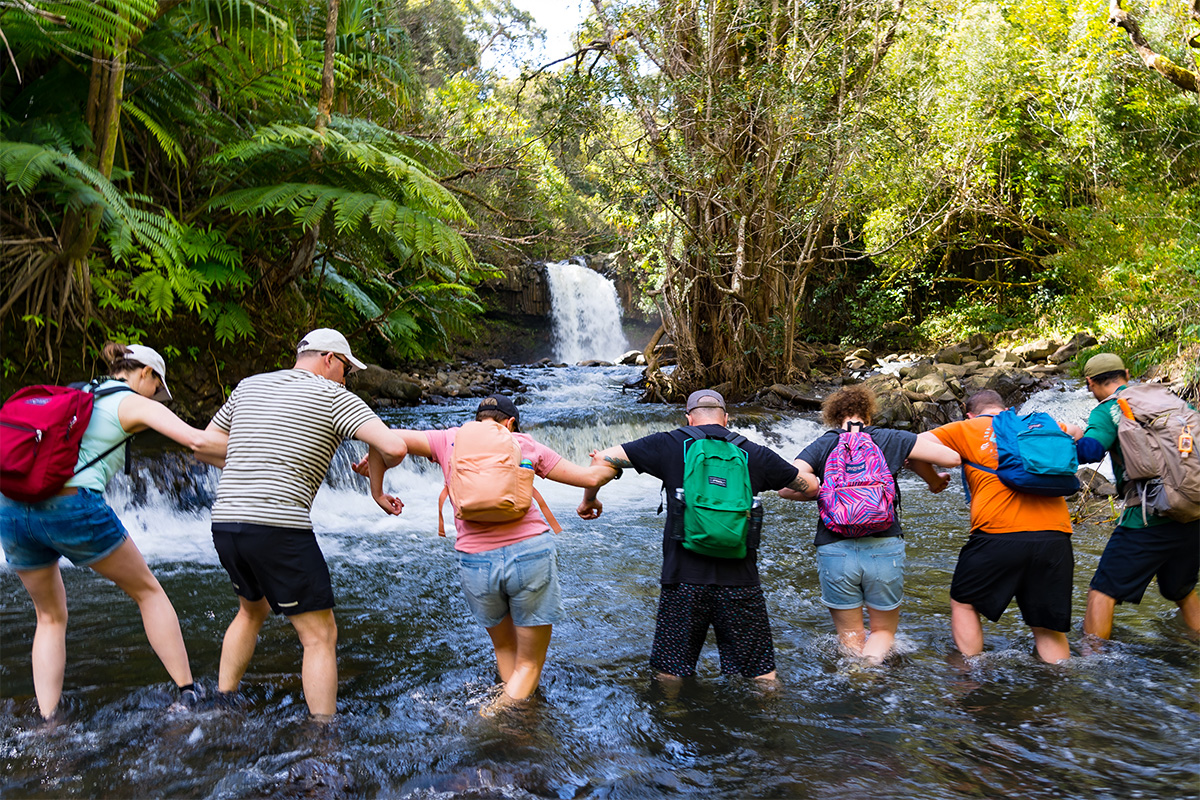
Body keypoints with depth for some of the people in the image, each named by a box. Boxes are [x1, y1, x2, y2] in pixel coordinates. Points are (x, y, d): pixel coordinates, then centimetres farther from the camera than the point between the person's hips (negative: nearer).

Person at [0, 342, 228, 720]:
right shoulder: (135, 403, 6)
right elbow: (199, 441, -7)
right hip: (72, 508, -6)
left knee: (51, 617, 25)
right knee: (147, 590, 15)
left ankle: (47, 722, 18)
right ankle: (188, 693, 16)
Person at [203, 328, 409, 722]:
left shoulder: (249, 386, 18)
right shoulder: (333, 396, 0)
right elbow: (394, 447, -12)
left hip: (224, 522, 7)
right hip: (278, 527, -7)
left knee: (252, 610, 32)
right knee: (320, 635, 4)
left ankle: (222, 705, 38)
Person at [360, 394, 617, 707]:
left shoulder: (450, 439, 12)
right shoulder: (525, 444, 11)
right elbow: (592, 477, 12)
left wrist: (377, 492, 14)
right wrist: (588, 503, 34)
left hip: (475, 561, 1)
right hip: (531, 551, -1)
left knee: (504, 648, 27)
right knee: (529, 663, 13)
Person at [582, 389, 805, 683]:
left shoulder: (670, 444, 4)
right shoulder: (754, 453, 9)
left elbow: (603, 458, 4)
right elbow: (808, 486, 20)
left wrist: (589, 499, 20)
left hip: (684, 579, -1)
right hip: (740, 581, 1)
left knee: (670, 672, 13)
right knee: (761, 673, 12)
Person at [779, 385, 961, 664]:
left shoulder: (820, 446, 4)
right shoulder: (890, 439, 4)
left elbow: (787, 487, -11)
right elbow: (952, 457, 0)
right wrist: (935, 481, 20)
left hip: (835, 551, 0)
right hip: (885, 549, 0)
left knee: (850, 637, 18)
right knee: (884, 631, 18)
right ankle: (871, 664, -9)